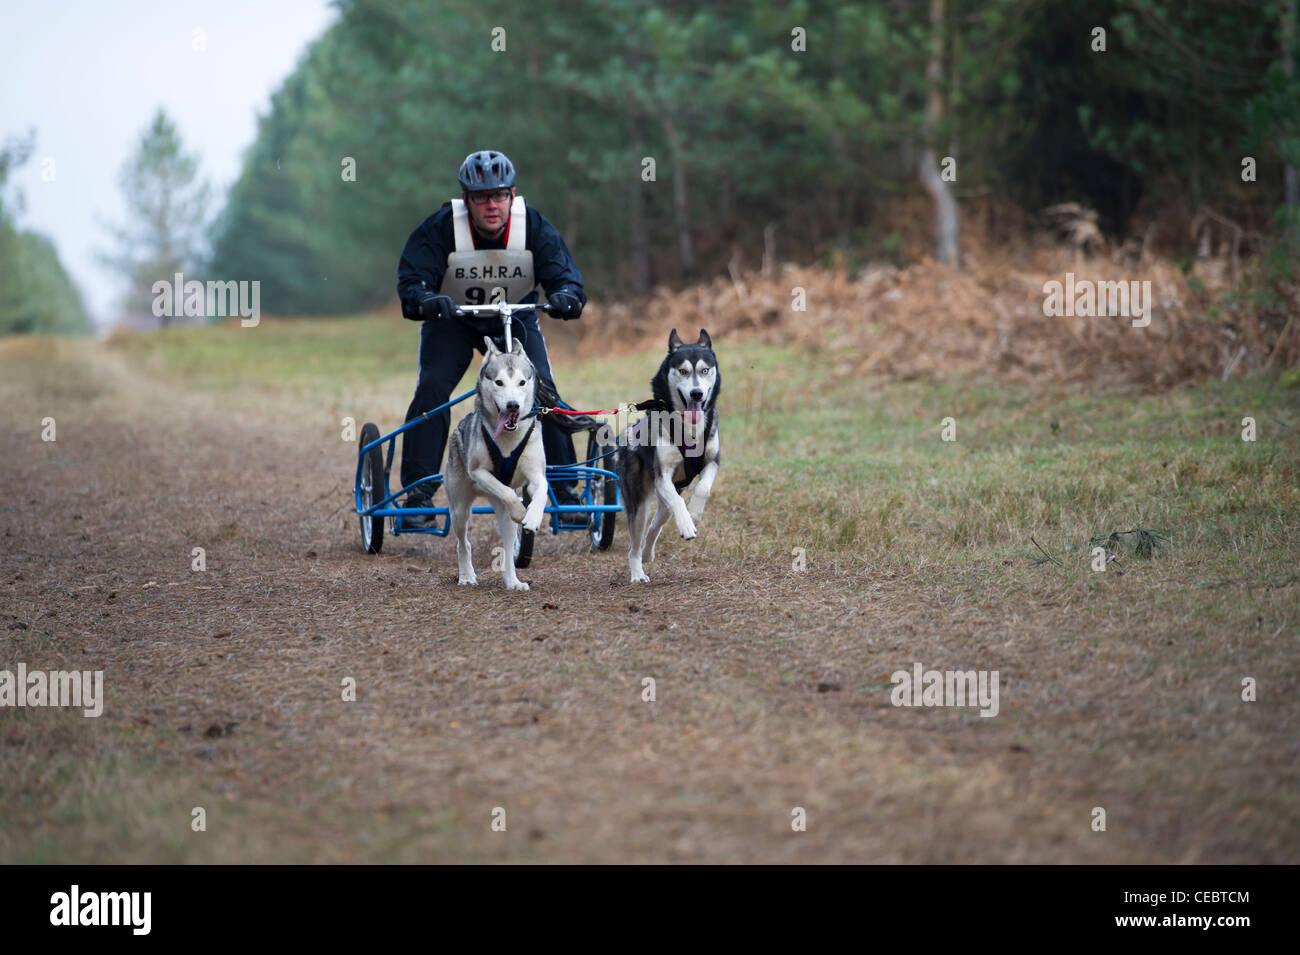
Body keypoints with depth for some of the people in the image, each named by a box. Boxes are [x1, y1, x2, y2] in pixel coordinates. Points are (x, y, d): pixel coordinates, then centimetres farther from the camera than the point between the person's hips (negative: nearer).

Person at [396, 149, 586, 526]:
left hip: (515, 316, 1)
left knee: (542, 389, -16)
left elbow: (564, 273, -25)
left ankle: (564, 489, -3)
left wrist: (566, 296, -49)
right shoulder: (440, 229, -26)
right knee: (432, 388, -20)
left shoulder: (534, 227, -21)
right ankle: (419, 494, -14)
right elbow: (411, 281, -30)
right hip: (451, 319, -1)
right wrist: (426, 301, -53)